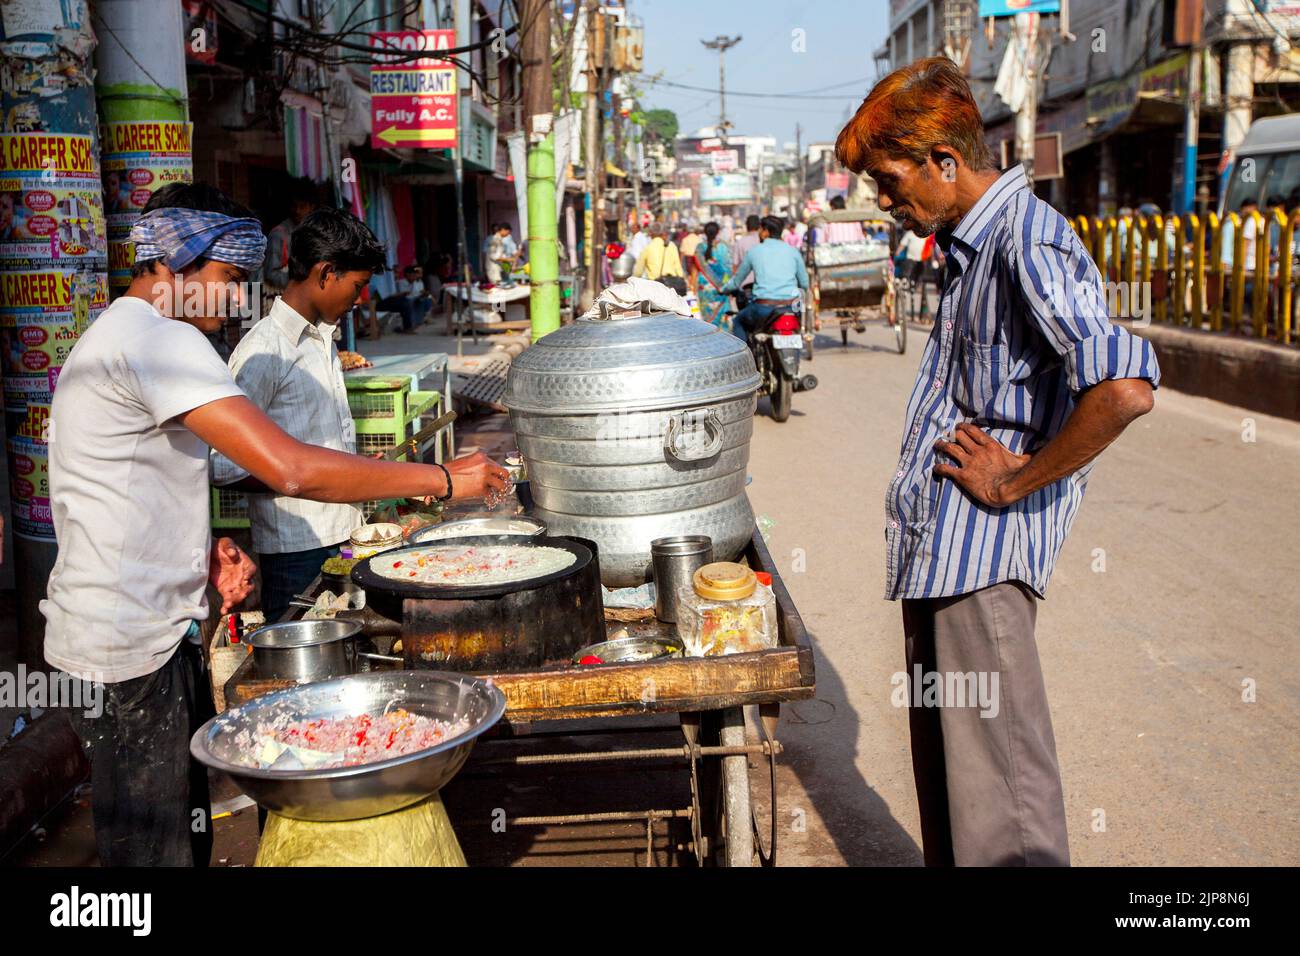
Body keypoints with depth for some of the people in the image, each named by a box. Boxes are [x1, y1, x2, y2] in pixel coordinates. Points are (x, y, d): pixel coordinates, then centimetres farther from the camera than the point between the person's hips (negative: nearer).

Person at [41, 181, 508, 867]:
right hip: (131, 653, -10)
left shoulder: (118, 335, 16)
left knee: (183, 832, 17)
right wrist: (443, 479, -22)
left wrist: (203, 549, 7)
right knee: (161, 849, 1)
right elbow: (290, 469, -29)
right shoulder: (161, 340, -19)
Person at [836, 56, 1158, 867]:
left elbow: (1125, 388, -30)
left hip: (981, 555, -10)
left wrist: (1014, 481, -19)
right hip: (938, 548, 10)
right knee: (942, 766, 19)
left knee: (999, 792, -2)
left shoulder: (1029, 240, -16)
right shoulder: (971, 244, 15)